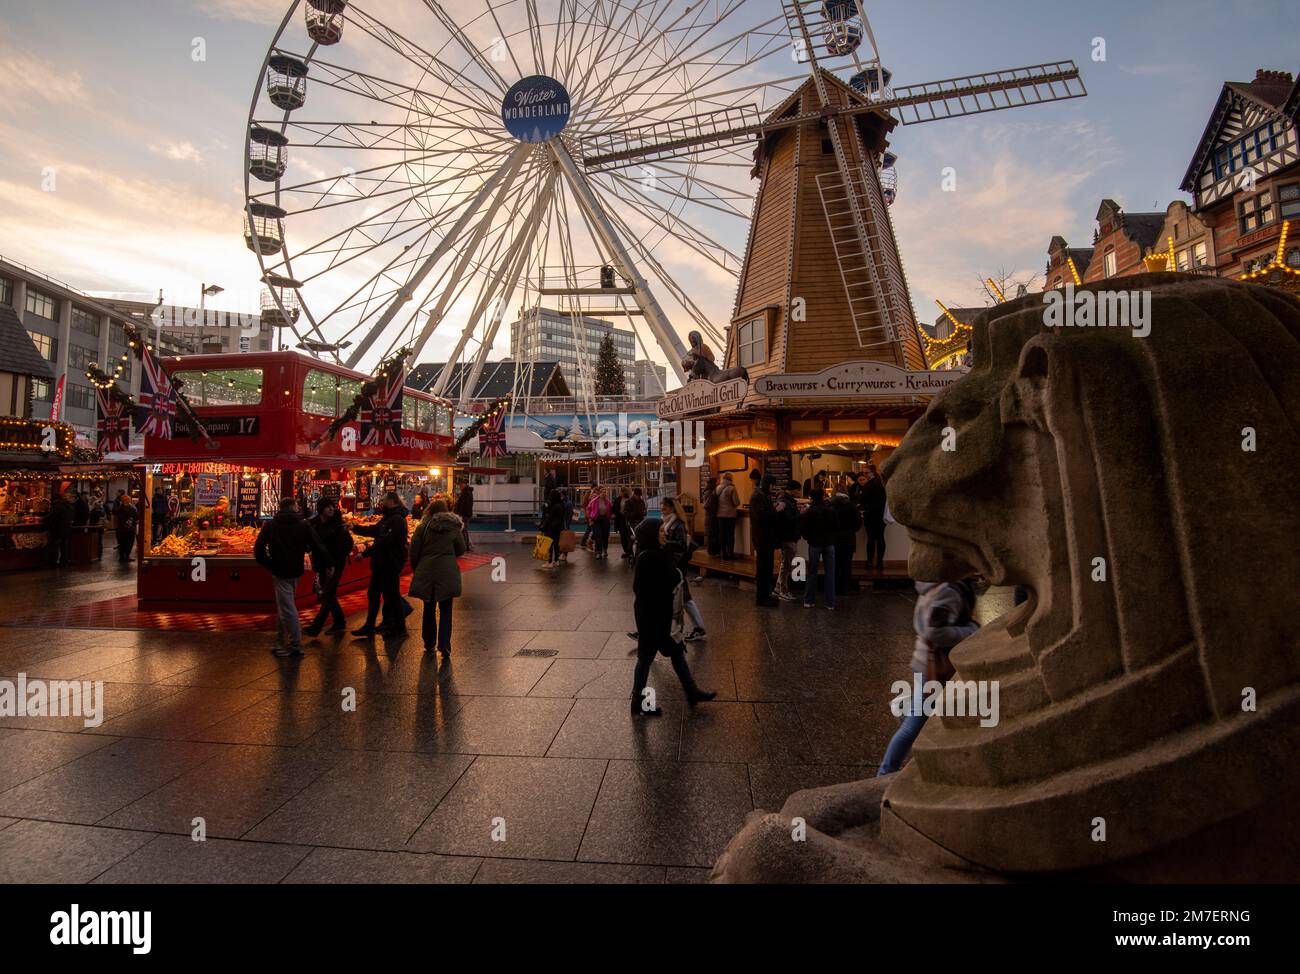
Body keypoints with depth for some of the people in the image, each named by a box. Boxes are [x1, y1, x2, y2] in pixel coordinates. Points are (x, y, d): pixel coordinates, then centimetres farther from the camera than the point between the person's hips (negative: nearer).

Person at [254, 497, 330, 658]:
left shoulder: (270, 525, -4)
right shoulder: (303, 525, -2)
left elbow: (258, 549, -9)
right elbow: (318, 547, -7)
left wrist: (269, 565, 2)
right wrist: (327, 564, 2)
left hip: (280, 572, -3)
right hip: (296, 571, 3)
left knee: (287, 609, 0)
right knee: (284, 607, 17)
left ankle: (296, 645, 3)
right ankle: (281, 642, 26)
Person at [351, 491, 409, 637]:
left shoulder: (397, 520, -20)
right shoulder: (387, 518, 14)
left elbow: (385, 541, -27)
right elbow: (373, 530, 24)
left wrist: (365, 553, -24)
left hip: (391, 565, -10)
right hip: (381, 563, 10)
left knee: (392, 595, 0)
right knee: (373, 594, 15)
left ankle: (399, 627, 12)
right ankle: (369, 626, 25)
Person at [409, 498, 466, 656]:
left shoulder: (423, 527, -1)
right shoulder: (454, 527, 0)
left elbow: (414, 551, -3)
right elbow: (462, 549, 5)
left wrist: (416, 569, 12)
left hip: (426, 573, 1)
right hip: (447, 573, -1)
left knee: (429, 609, 15)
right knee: (445, 610, 5)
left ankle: (429, 644, 23)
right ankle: (444, 646, -2)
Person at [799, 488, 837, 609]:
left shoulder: (809, 512, -10)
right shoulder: (830, 510, -7)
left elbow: (803, 529, -9)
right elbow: (835, 526, 1)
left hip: (814, 544, -1)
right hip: (829, 543, 1)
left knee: (812, 572, 9)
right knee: (830, 573, 5)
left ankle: (809, 601, 12)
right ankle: (830, 602, 7)